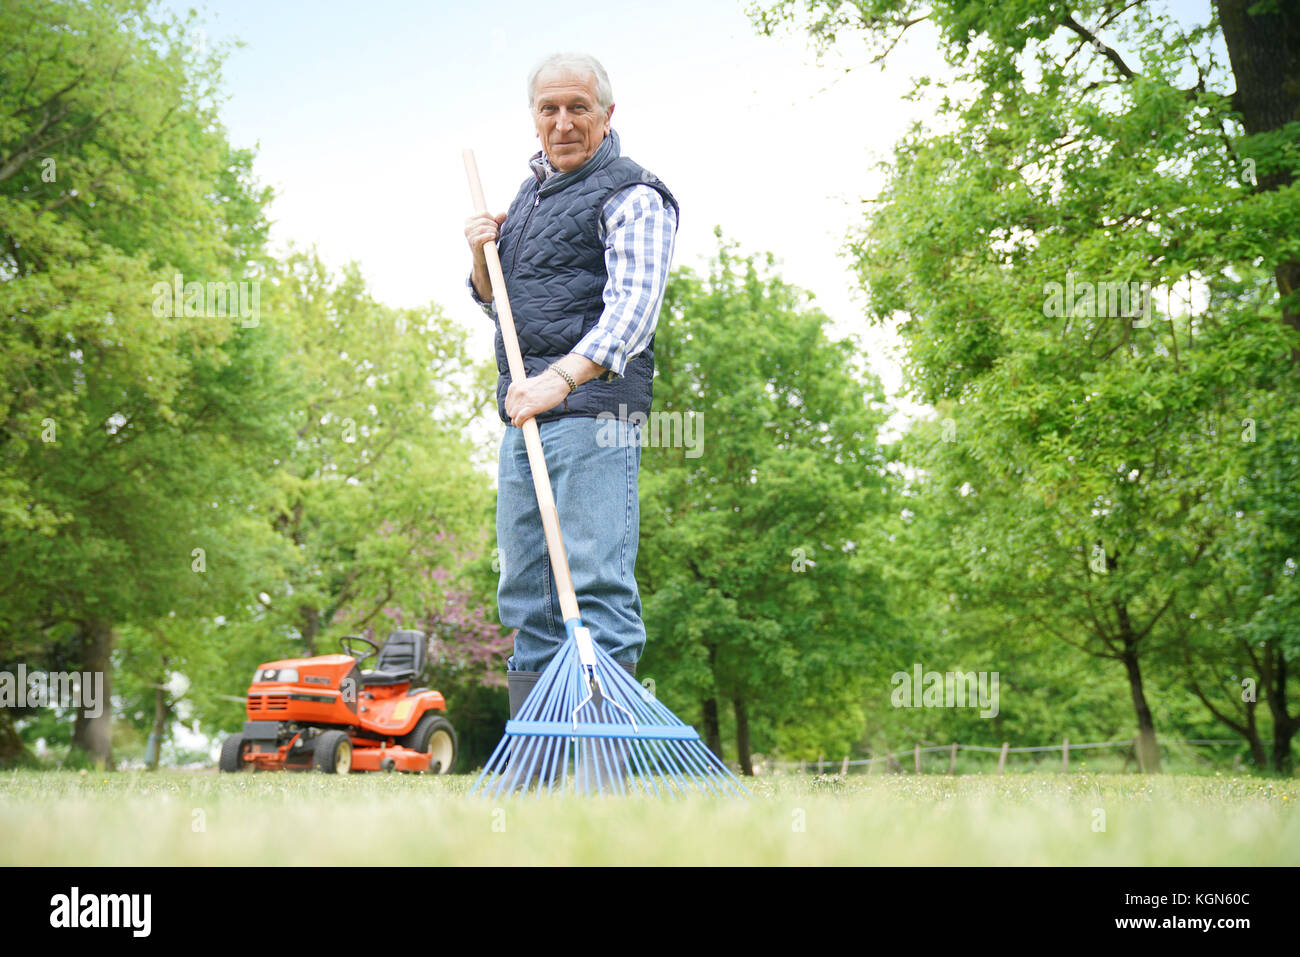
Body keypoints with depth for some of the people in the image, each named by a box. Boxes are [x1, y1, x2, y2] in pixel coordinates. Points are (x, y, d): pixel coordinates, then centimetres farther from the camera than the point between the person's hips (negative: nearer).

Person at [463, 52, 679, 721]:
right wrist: (482, 258, 9)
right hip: (522, 413, 9)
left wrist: (561, 377, -34)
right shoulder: (531, 191, 22)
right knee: (526, 591, 9)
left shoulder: (632, 195, -4)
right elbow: (495, 303, 31)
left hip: (591, 408, -8)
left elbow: (632, 306, -20)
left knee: (596, 583, -13)